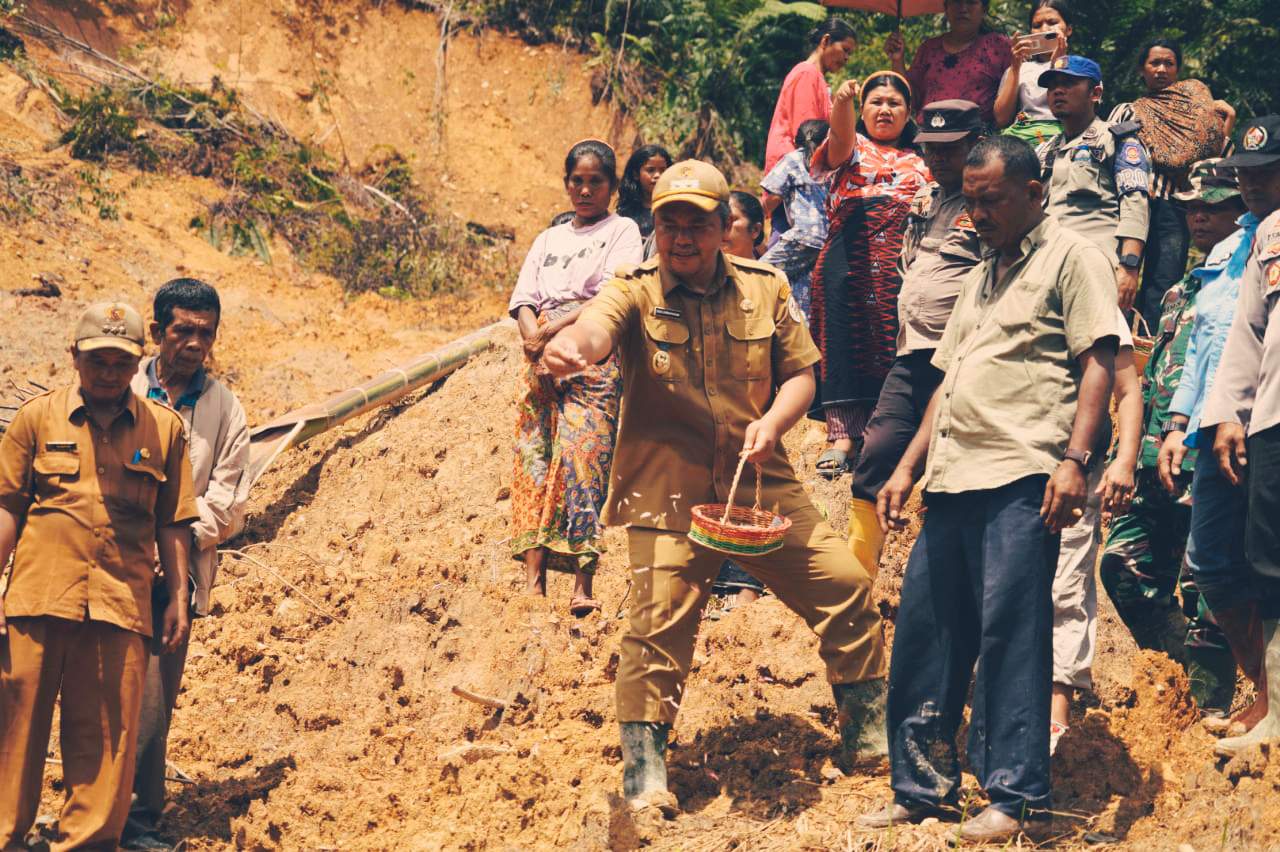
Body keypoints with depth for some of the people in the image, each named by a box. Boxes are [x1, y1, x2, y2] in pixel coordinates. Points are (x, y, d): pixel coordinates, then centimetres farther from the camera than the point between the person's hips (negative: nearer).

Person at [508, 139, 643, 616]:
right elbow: (524, 297, 13)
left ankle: (583, 585, -21)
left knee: (584, 456, -16)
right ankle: (533, 577, -11)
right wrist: (533, 336, -7)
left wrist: (555, 330, -10)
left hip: (594, 357, -5)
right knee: (535, 457, -7)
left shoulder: (622, 231, 9)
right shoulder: (548, 239, 25)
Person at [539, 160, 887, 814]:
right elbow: (598, 326, -28)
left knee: (845, 584, 3)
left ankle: (867, 734, 22)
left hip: (761, 484, 3)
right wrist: (570, 346, -52)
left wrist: (773, 422, -10)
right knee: (658, 622, -11)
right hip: (667, 496, -3)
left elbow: (800, 373, 11)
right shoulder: (636, 293, -5)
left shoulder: (765, 289, 5)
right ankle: (643, 772, 5)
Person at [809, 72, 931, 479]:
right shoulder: (852, 148, 14)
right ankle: (842, 433, -13)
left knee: (894, 346, -7)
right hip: (850, 259, -2)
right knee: (846, 342, -11)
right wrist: (842, 102, -31)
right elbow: (841, 138, -10)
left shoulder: (921, 164, 24)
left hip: (902, 263, 2)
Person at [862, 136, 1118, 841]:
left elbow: (1098, 361, -7)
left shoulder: (1071, 257, 2)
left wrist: (1074, 458, -18)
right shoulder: (981, 277, 26)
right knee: (922, 628, 6)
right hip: (952, 480, 8)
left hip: (1022, 479, -8)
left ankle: (1013, 797, -5)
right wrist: (907, 468, 18)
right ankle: (920, 788, 15)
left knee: (1010, 626, -10)